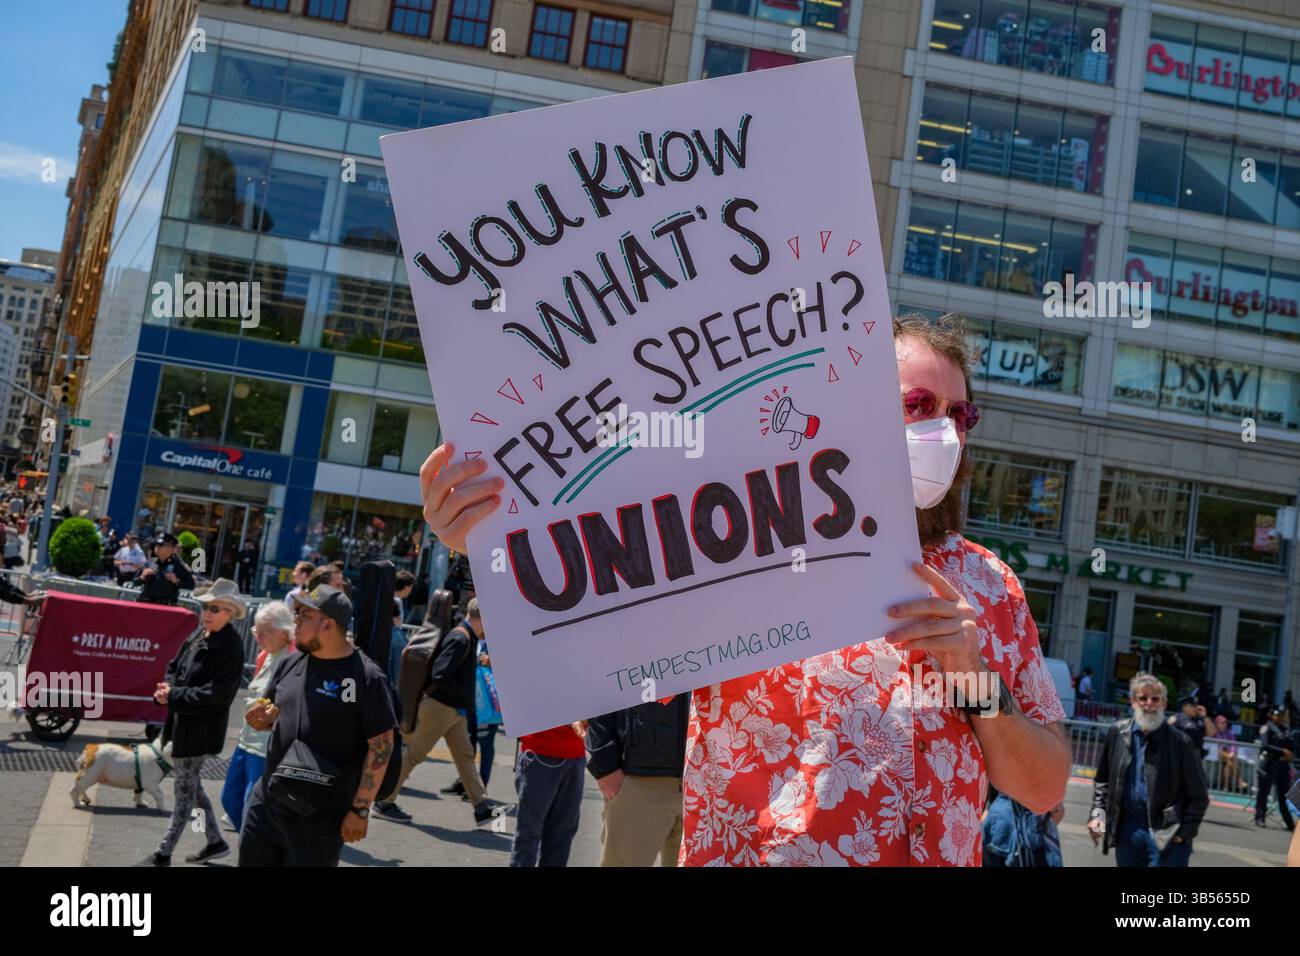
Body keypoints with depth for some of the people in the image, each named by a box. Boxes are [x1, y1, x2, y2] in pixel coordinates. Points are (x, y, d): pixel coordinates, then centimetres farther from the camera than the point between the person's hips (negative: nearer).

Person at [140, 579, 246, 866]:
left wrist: (173, 696, -19)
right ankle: (216, 842, 31)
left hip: (200, 729, -9)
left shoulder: (231, 648, -19)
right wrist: (168, 687, -7)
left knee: (185, 790, 3)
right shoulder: (199, 634, 5)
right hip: (181, 723, 9)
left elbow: (215, 694, -23)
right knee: (190, 784, 18)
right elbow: (174, 666, 15)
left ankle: (163, 855, 13)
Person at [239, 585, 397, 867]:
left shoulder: (367, 677, -13)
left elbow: (382, 745, -13)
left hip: (319, 819, -6)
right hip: (266, 802, 6)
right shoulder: (289, 664, 7)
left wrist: (360, 809, -15)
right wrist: (262, 719, -4)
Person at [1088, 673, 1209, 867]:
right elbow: (1102, 780, 15)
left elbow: (1198, 796, -2)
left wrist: (1184, 832, -8)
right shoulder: (1117, 733, 4)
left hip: (1165, 834, -4)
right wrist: (1098, 812, 4)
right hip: (1127, 829, 4)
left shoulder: (1179, 741, -6)